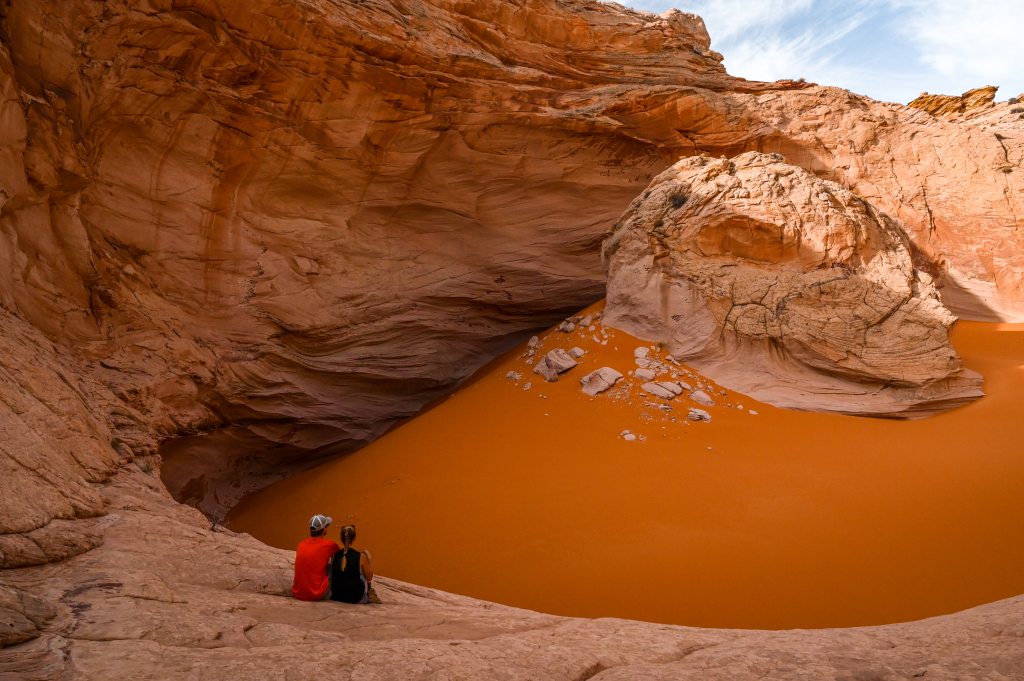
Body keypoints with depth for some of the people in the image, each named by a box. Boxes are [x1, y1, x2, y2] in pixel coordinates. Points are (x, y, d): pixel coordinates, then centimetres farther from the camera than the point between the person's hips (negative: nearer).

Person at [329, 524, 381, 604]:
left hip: (336, 596, 3)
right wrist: (369, 559, 3)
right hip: (356, 599, -3)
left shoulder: (334, 556, -7)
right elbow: (369, 578, -3)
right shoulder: (360, 557, -16)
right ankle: (370, 595, 36)